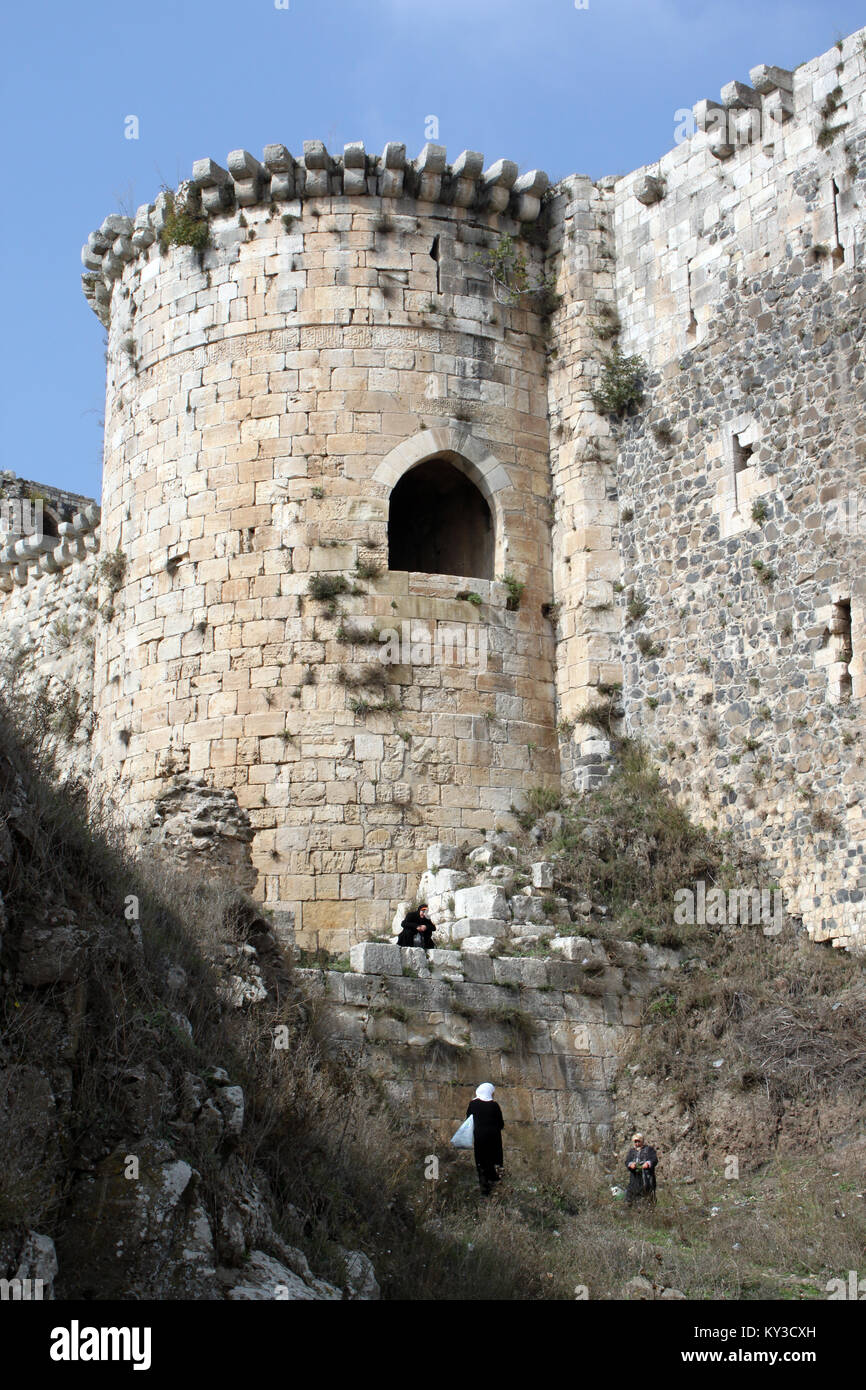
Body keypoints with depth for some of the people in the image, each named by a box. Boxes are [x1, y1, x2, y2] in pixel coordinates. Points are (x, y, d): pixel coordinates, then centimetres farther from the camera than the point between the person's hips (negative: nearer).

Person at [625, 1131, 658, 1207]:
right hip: (635, 1175, 2)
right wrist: (630, 1164, -14)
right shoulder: (631, 1151, 19)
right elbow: (627, 1161, 10)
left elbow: (655, 1159, -1)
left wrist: (648, 1163, -21)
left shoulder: (649, 1149, 9)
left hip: (647, 1175, -2)